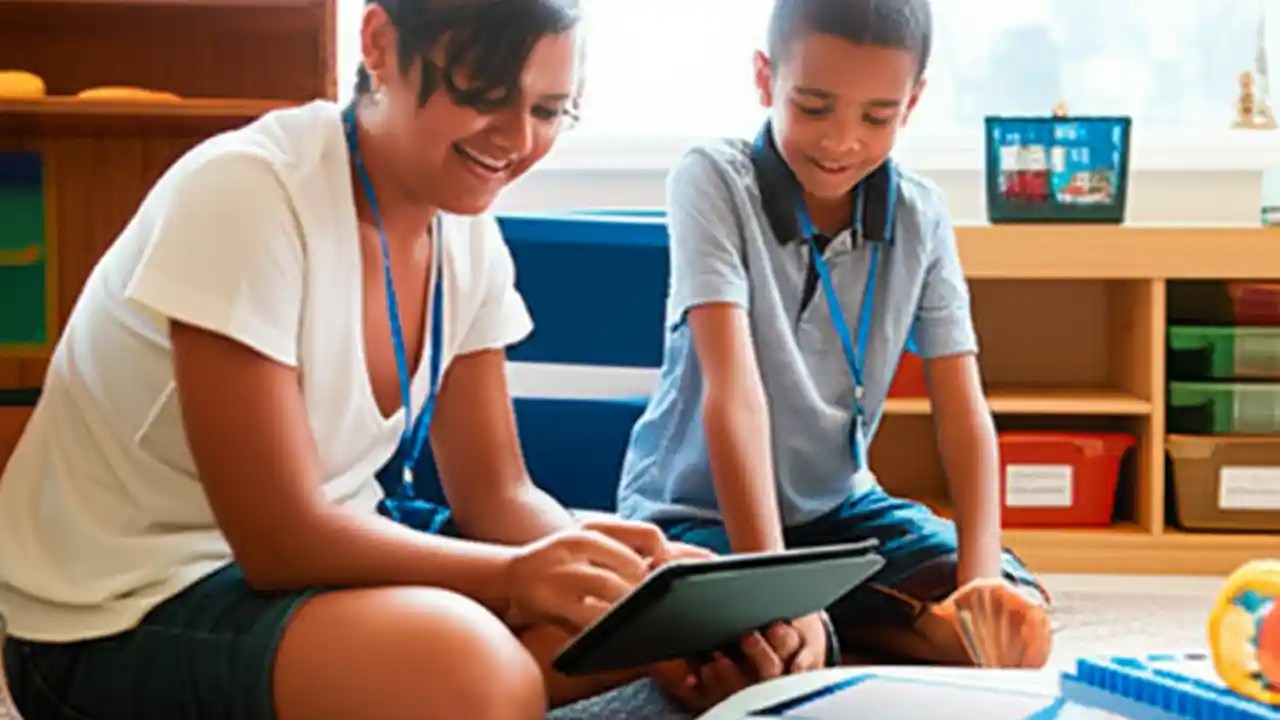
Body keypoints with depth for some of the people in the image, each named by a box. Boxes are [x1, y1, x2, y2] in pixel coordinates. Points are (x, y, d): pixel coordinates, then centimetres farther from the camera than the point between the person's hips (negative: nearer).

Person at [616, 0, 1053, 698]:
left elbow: (964, 411, -8)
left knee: (1014, 627, -14)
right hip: (699, 508, -4)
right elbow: (734, 390, -29)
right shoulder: (712, 180, -19)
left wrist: (980, 578, -25)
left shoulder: (920, 216, -5)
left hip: (836, 505, 5)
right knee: (729, 660, -34)